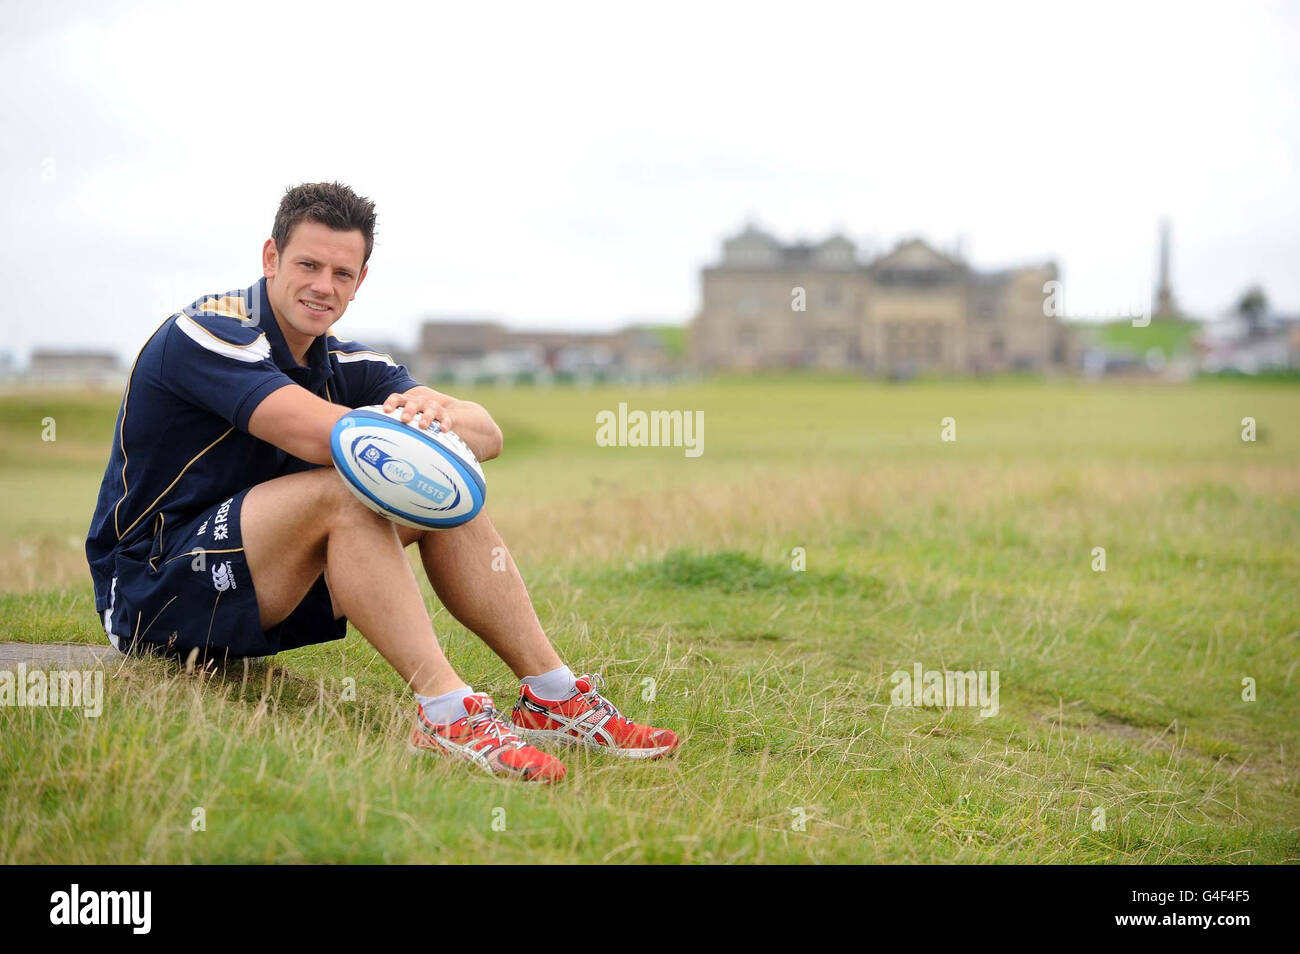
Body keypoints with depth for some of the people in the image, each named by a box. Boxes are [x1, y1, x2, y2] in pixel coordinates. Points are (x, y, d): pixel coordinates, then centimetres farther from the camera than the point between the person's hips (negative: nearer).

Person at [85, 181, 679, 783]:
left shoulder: (346, 365, 6)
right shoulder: (203, 334, -16)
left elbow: (486, 433, -8)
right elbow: (319, 435, -34)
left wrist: (444, 414, -30)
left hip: (261, 597, 8)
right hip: (149, 593, -7)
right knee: (342, 491, -31)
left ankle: (554, 698, -9)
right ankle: (446, 713, -34)